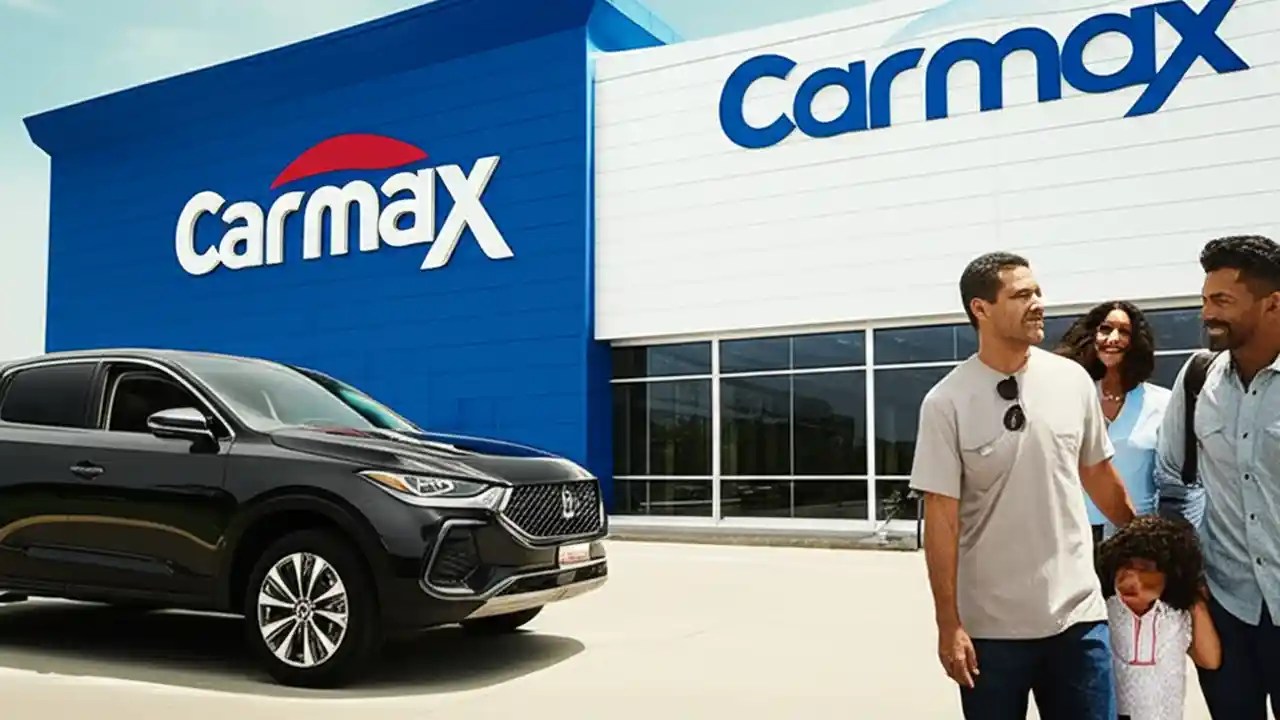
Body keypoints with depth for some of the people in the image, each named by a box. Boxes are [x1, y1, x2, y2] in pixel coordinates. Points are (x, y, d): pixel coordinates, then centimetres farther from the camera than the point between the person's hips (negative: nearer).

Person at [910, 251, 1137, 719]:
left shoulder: (1073, 380, 0)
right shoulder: (947, 402, -10)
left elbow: (1098, 473, 14)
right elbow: (941, 518, -9)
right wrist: (948, 624, -10)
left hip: (1078, 615, 3)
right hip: (991, 627, -2)